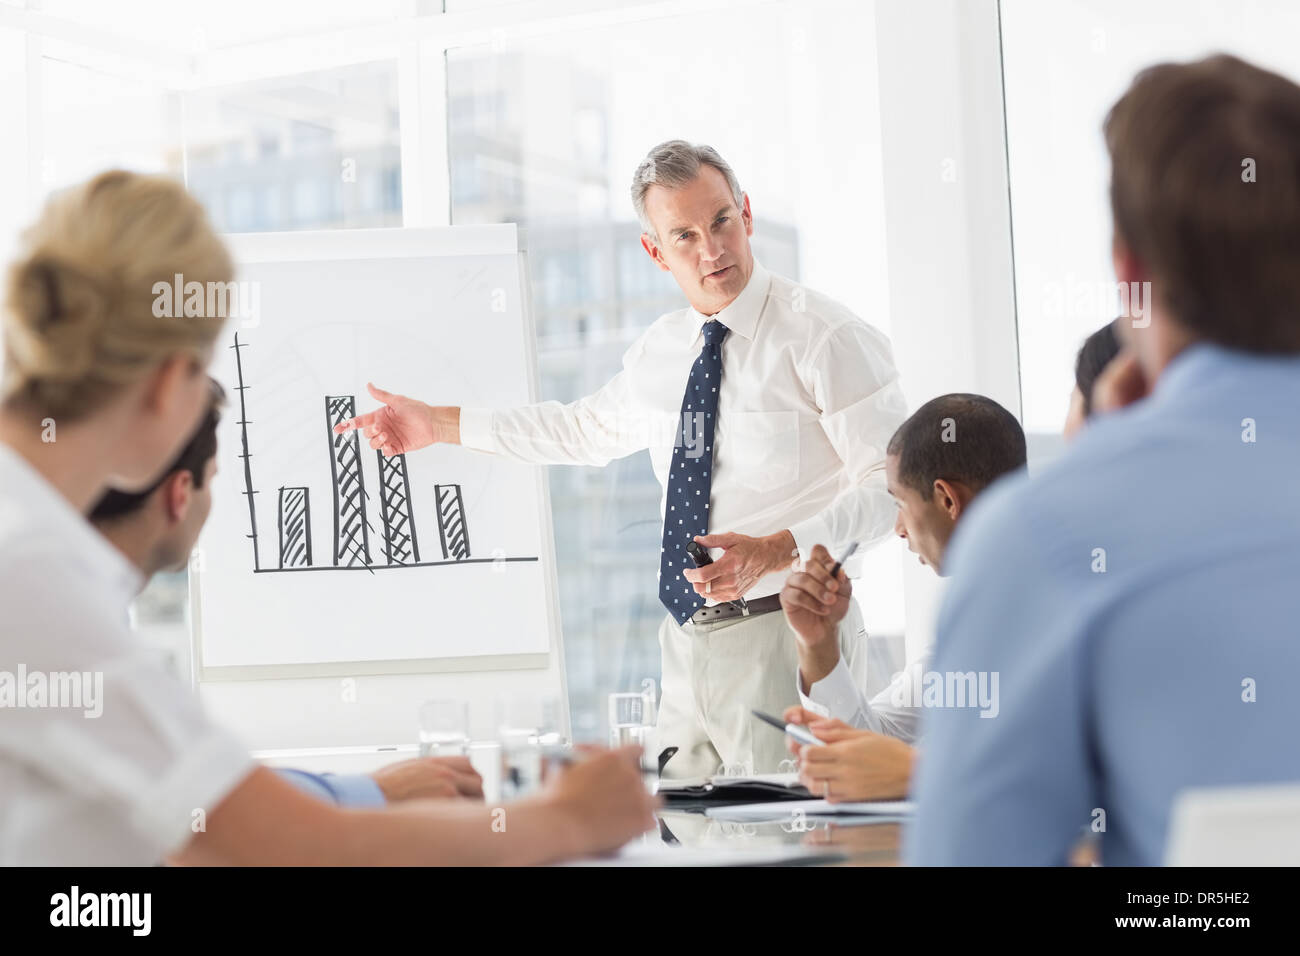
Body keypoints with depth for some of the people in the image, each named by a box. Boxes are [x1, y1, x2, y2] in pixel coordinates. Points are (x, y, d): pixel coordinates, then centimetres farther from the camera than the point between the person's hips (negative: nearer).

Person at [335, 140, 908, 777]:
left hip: (786, 635, -6)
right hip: (687, 643, 6)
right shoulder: (658, 351, 11)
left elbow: (889, 483, -13)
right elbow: (586, 429, 29)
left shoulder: (826, 337, -10)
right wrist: (438, 425, 30)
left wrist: (774, 552, -27)